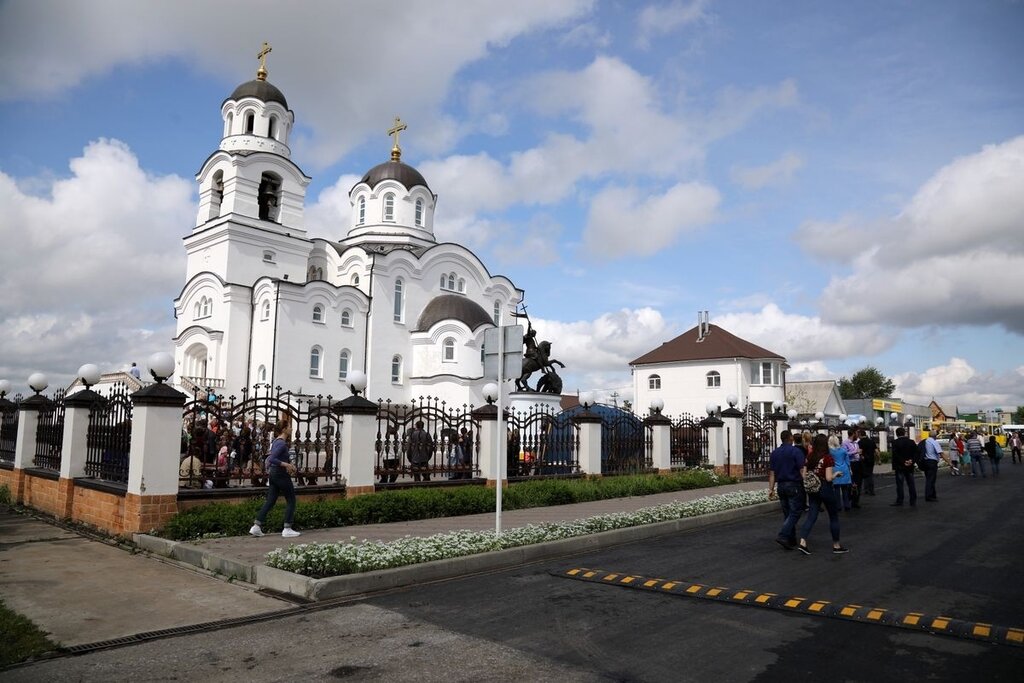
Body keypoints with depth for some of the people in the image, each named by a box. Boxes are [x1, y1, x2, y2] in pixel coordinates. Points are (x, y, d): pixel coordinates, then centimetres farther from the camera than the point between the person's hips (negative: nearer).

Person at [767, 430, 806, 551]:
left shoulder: (774, 453, 8)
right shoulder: (796, 451, -9)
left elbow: (772, 473, 8)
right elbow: (802, 471, -13)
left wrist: (771, 489, 9)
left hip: (781, 486, 6)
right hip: (794, 485, -6)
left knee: (787, 513, 13)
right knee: (795, 512, -3)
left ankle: (791, 540, 16)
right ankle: (783, 536, -16)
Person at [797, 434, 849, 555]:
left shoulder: (809, 457, 1)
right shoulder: (828, 457, -15)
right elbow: (829, 478, -19)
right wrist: (836, 474, -1)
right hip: (825, 489, -5)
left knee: (811, 516, 5)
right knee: (834, 517, 12)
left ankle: (802, 542, -9)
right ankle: (836, 545, 21)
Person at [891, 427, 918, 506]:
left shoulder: (895, 443, -9)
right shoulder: (911, 442, 5)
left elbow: (895, 455, -14)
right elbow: (916, 453, 2)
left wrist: (894, 467, -12)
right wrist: (911, 461, -6)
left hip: (900, 467, -4)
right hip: (910, 467, 4)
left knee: (899, 484, 1)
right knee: (911, 484, 9)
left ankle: (899, 501, 2)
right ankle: (913, 501, 11)